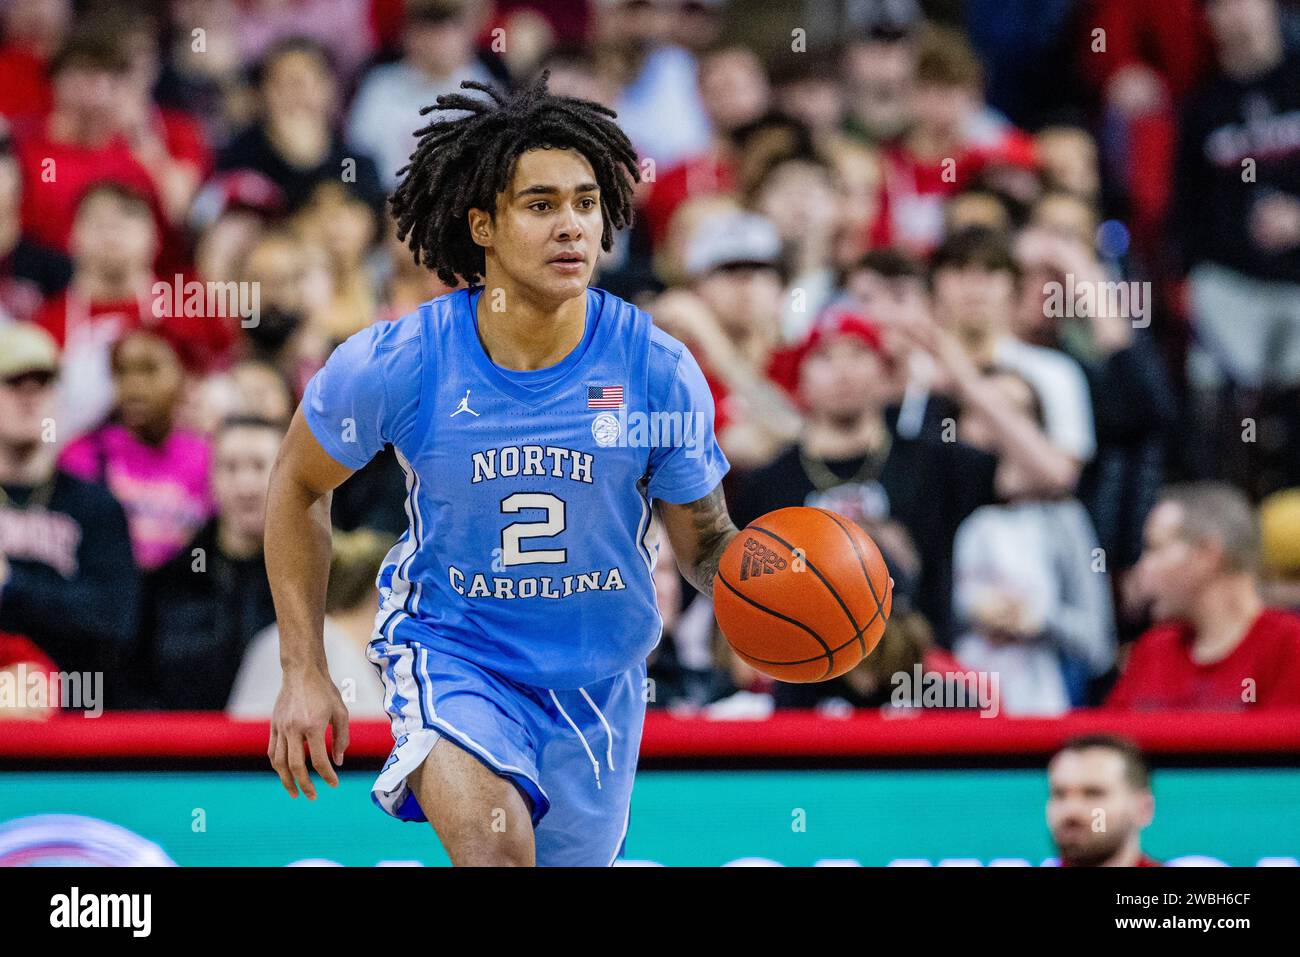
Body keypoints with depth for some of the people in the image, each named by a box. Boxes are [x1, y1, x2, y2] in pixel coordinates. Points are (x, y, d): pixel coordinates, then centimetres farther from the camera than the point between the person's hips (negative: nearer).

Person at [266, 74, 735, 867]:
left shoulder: (657, 370, -16)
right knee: (493, 838, -33)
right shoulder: (399, 364, -17)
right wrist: (304, 673, -1)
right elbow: (299, 485, 1)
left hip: (595, 675, 3)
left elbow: (703, 541, -2)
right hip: (451, 649, -3)